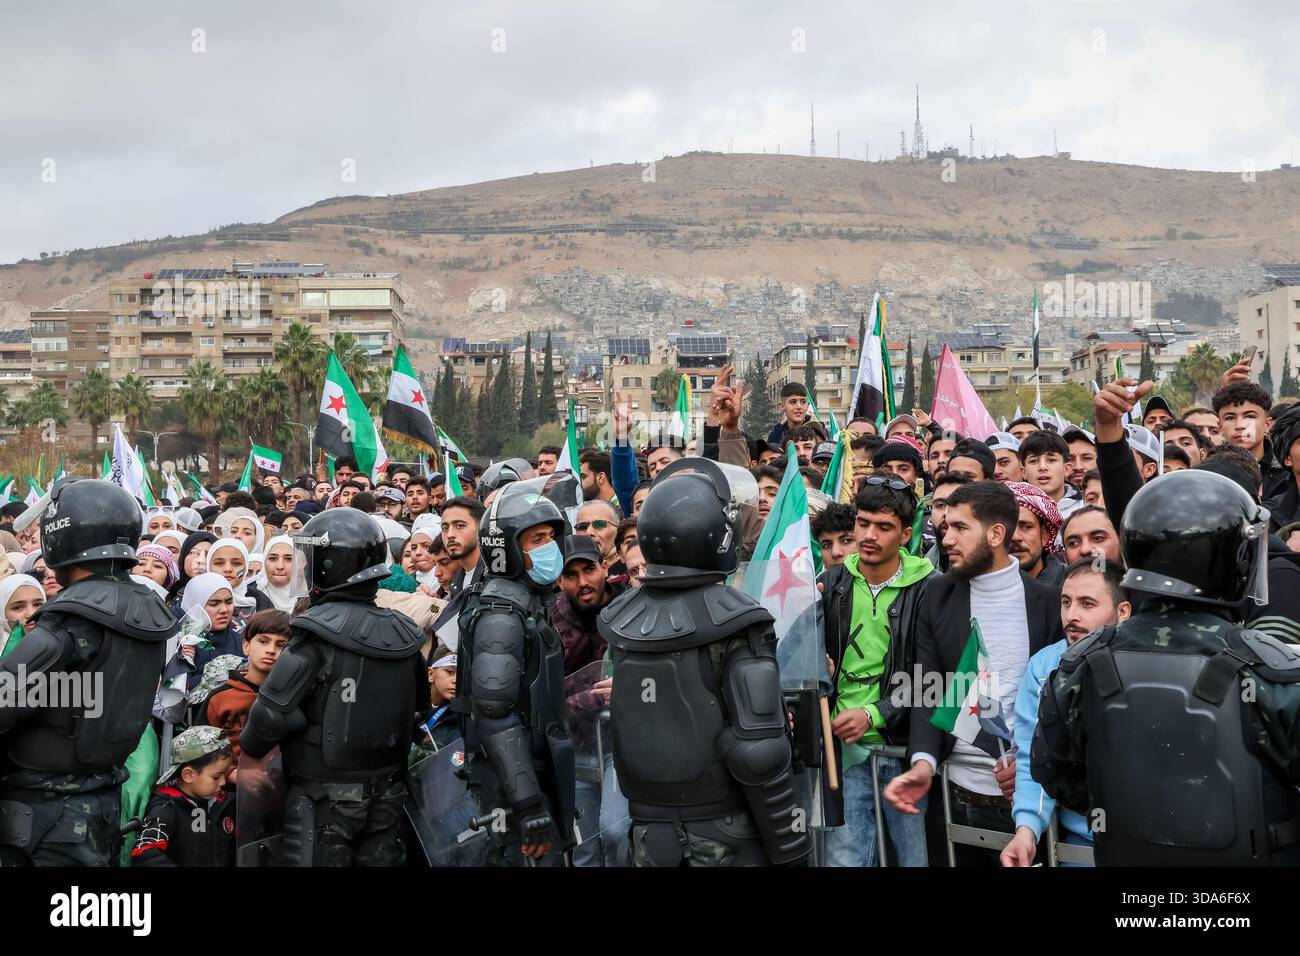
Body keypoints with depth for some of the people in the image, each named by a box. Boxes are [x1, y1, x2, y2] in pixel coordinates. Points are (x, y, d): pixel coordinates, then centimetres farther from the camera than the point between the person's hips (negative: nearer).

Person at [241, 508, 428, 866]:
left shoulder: (319, 635, -18)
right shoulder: (403, 634, 1)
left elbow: (272, 712, -19)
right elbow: (419, 705, 12)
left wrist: (247, 747, 0)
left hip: (326, 795, -5)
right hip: (387, 793, 6)